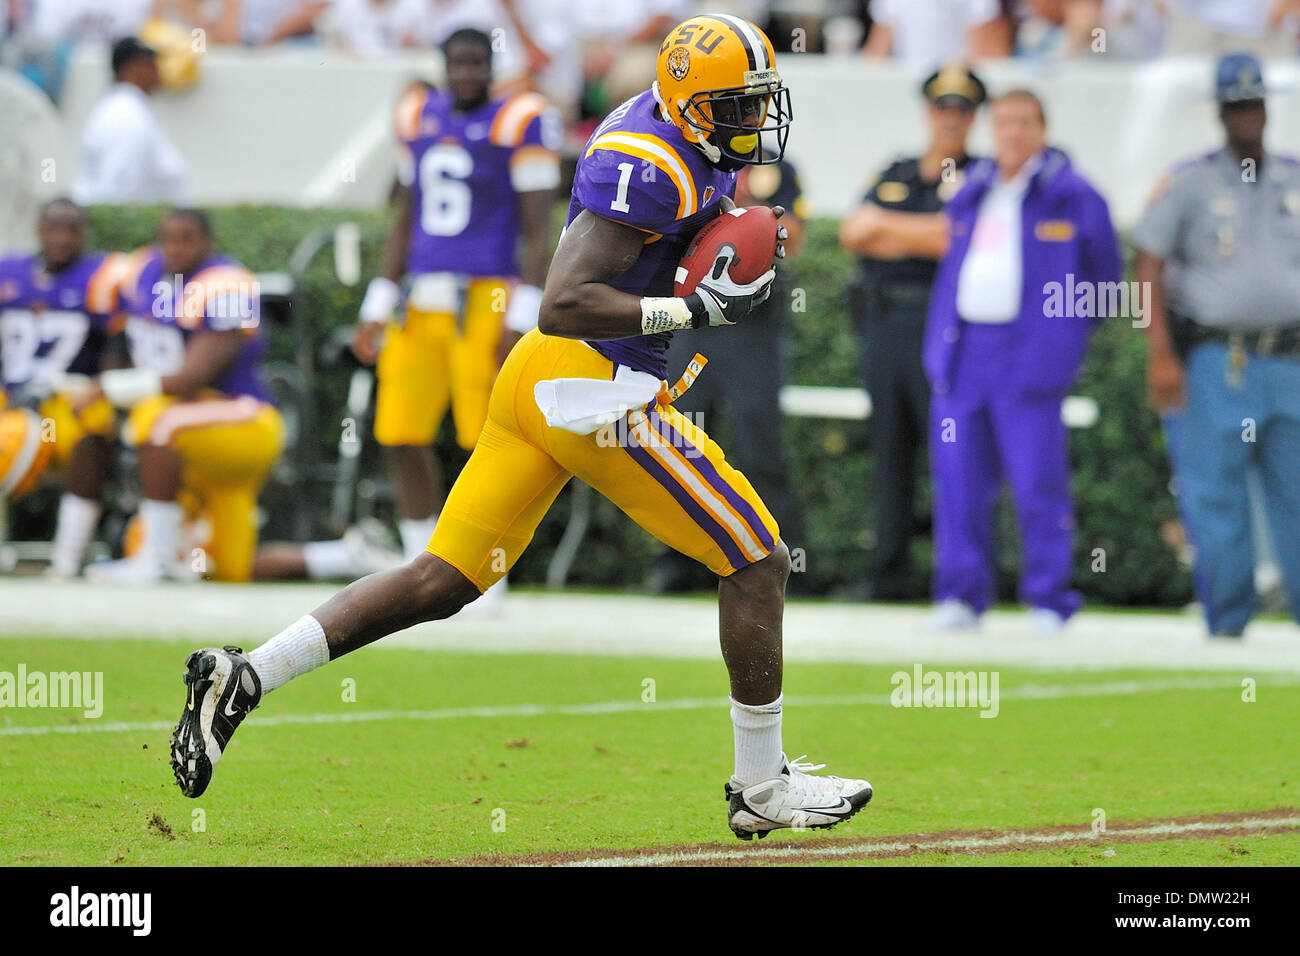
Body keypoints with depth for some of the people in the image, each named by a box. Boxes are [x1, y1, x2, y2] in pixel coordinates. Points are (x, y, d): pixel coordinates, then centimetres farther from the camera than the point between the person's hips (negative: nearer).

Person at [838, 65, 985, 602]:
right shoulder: (894, 176, 19)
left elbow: (952, 240, -14)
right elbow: (852, 234, 6)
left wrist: (883, 226, -5)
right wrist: (920, 236, -7)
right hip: (883, 328, 6)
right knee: (889, 452, 7)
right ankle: (890, 571, 10)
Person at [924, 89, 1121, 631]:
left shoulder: (1072, 198, 2)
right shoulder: (970, 196, 15)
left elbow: (1104, 273, 9)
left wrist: (1065, 332, 5)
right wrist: (938, 346, 16)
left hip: (1027, 357, -5)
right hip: (962, 353, 5)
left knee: (1037, 480, -6)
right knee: (959, 479, 3)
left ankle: (1048, 601, 2)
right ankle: (960, 597, 9)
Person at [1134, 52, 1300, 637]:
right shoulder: (1189, 183, 3)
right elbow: (1150, 266, 0)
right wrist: (1160, 355, -10)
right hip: (1215, 363, -3)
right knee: (1216, 494, -5)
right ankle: (1227, 625, 1)